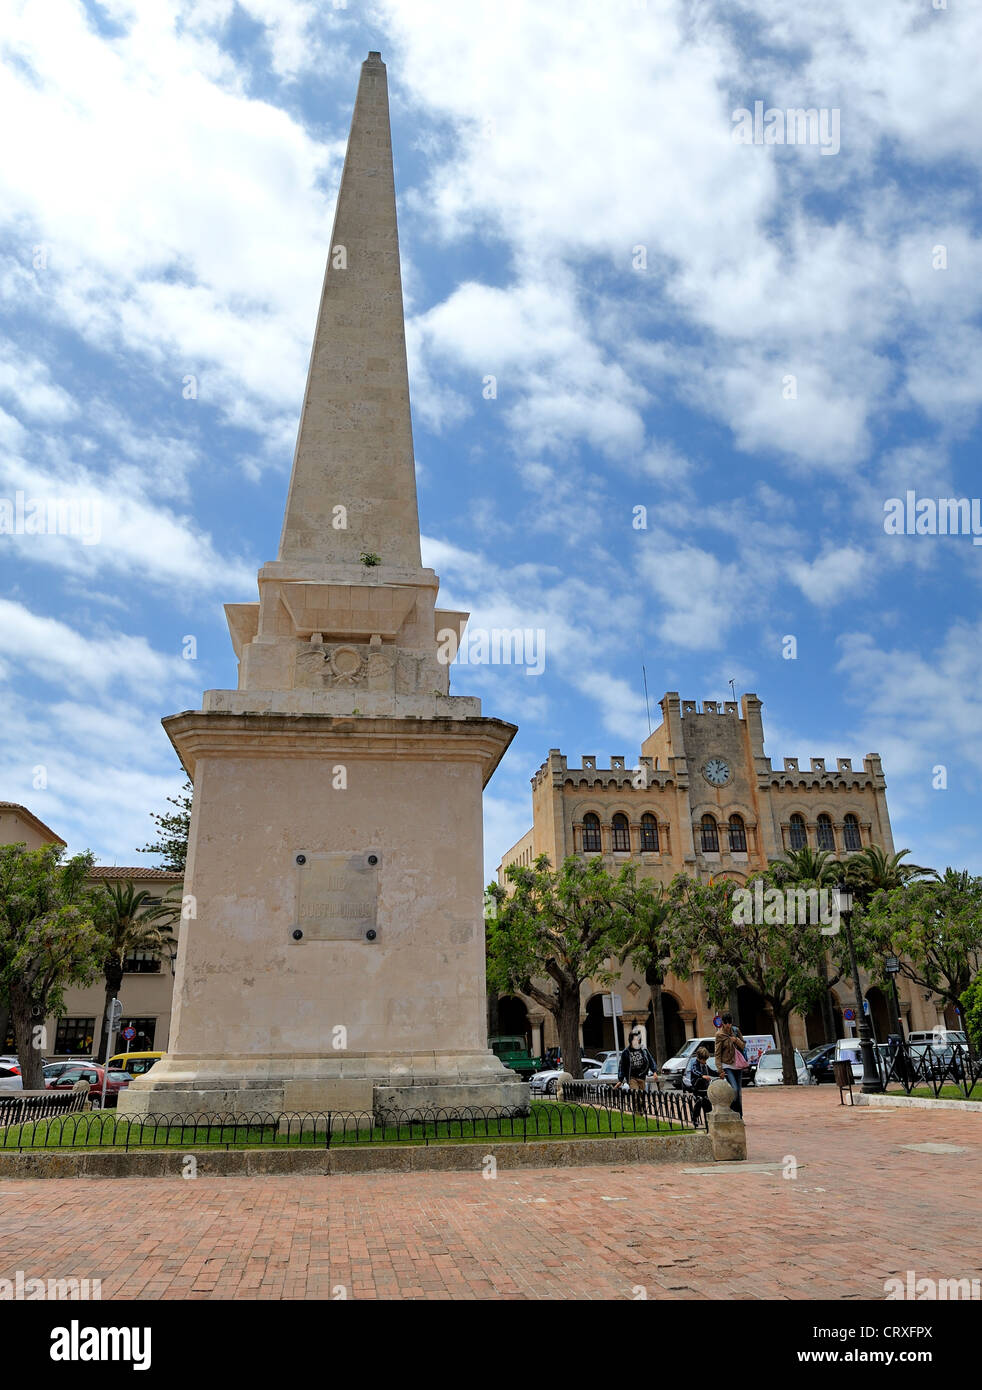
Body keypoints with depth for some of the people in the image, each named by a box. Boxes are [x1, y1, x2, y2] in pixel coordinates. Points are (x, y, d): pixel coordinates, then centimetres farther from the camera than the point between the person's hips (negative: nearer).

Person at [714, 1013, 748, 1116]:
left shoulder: (736, 1030, 6)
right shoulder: (719, 1035, -8)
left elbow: (743, 1046, 10)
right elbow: (718, 1053, -8)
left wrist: (736, 1040, -11)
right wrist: (720, 1069, -15)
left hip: (738, 1065, 5)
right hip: (727, 1066, -5)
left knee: (739, 1091, 8)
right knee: (734, 1089, -18)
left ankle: (739, 1116, 17)